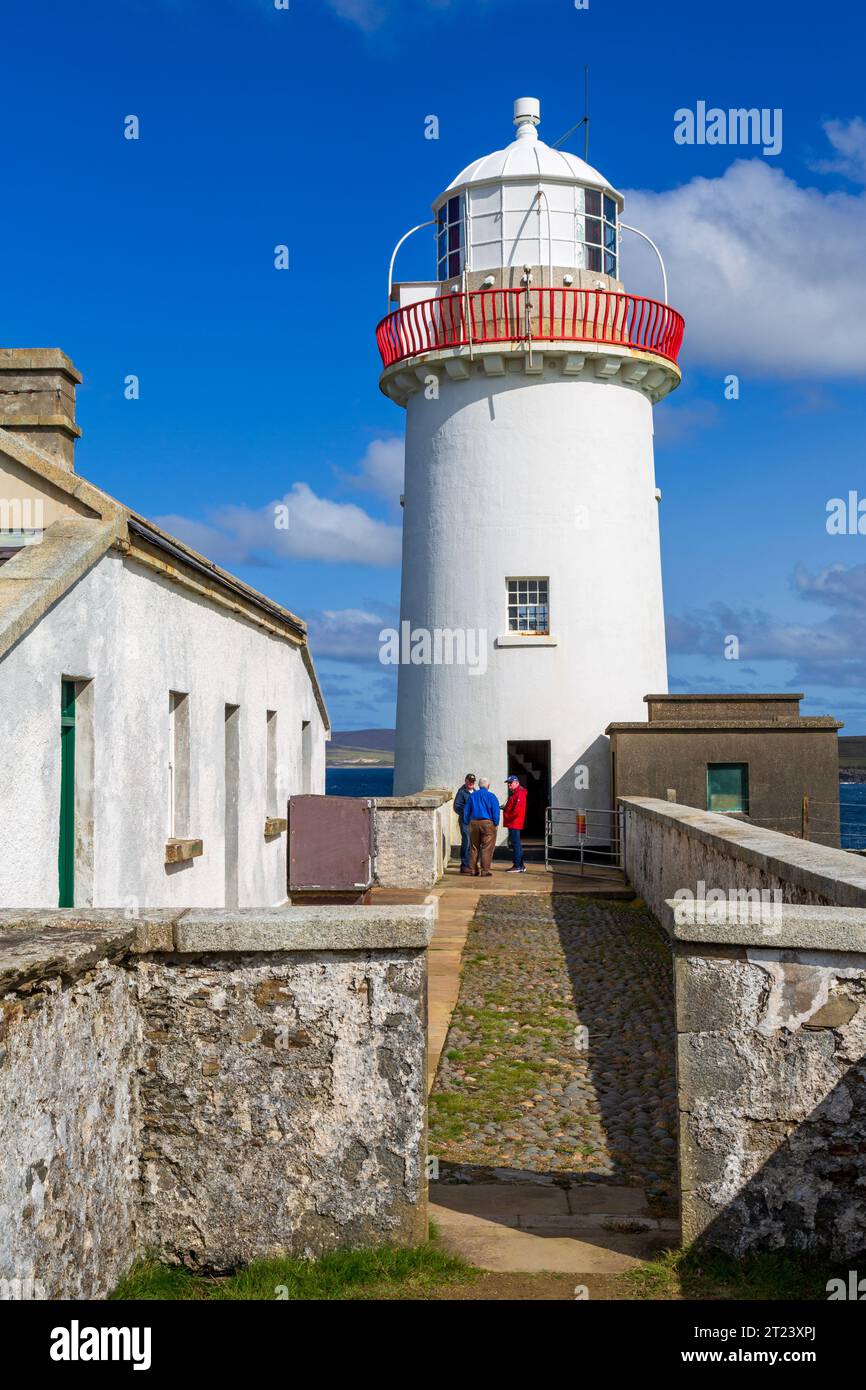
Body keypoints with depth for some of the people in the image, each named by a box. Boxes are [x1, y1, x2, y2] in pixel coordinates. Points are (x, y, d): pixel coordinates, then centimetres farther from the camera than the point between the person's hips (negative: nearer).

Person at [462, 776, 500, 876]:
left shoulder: (472, 796, 6)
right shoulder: (491, 796, -6)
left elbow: (466, 811, 10)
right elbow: (496, 812, -8)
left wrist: (467, 823, 18)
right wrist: (496, 823, 1)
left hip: (474, 823, 4)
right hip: (487, 823, -4)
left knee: (474, 848, 12)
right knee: (487, 848, -1)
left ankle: (473, 870, 15)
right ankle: (485, 871, -4)